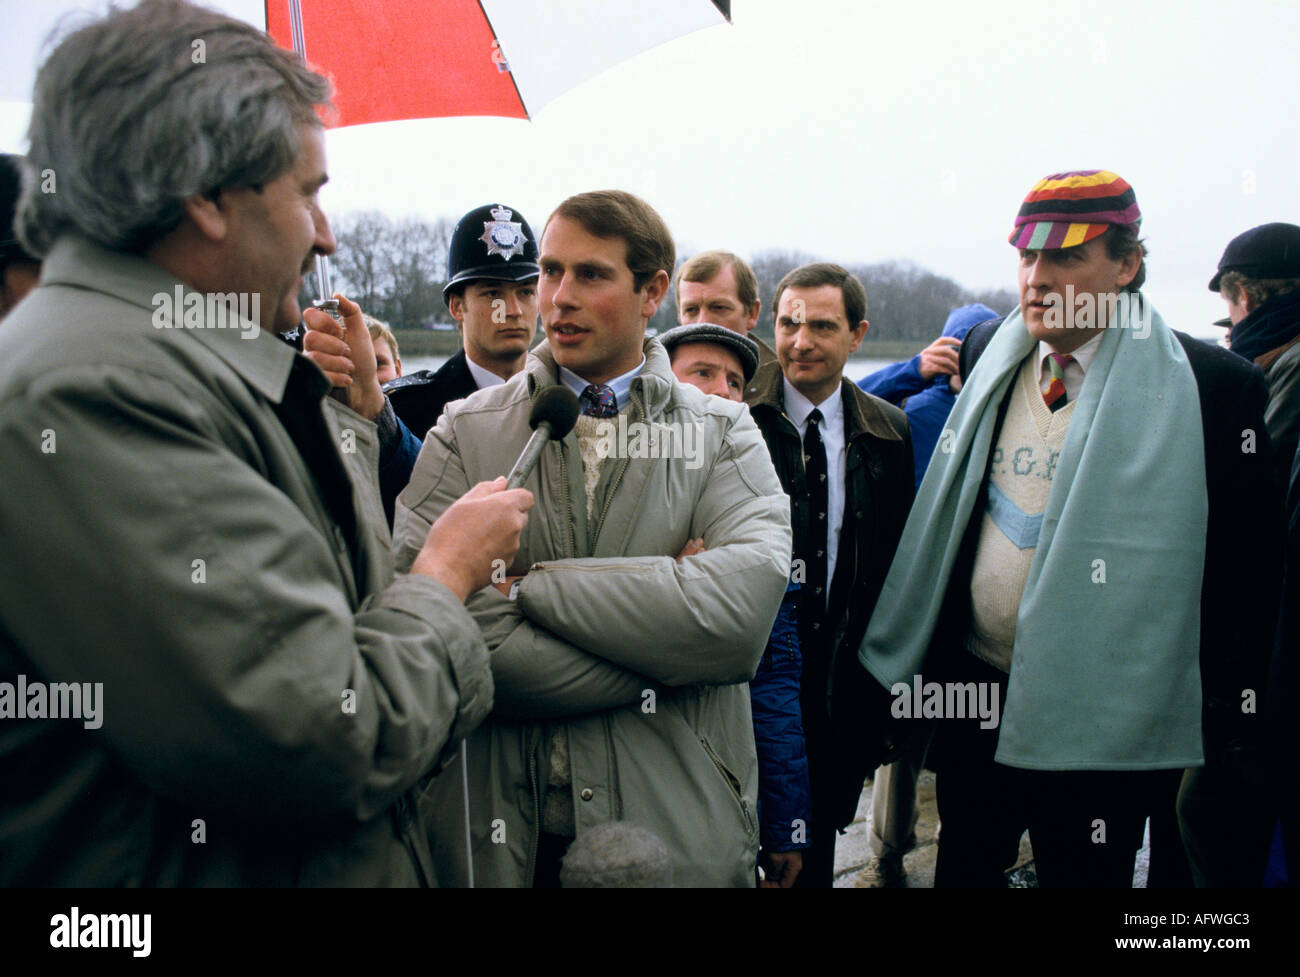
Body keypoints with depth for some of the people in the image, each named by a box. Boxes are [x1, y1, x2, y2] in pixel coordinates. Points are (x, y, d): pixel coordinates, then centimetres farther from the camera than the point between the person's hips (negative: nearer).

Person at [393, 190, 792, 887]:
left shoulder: (725, 433, 3)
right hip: (498, 831, 0)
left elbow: (745, 606, -17)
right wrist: (663, 655, -15)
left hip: (680, 827, 1)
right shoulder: (463, 433, 1)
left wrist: (533, 586, -15)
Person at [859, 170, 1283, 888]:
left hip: (1103, 718, -4)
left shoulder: (1214, 387, -10)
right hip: (973, 694, 5)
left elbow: (1243, 577, -8)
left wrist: (1223, 742, -7)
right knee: (963, 868, 17)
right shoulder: (988, 354, 5)